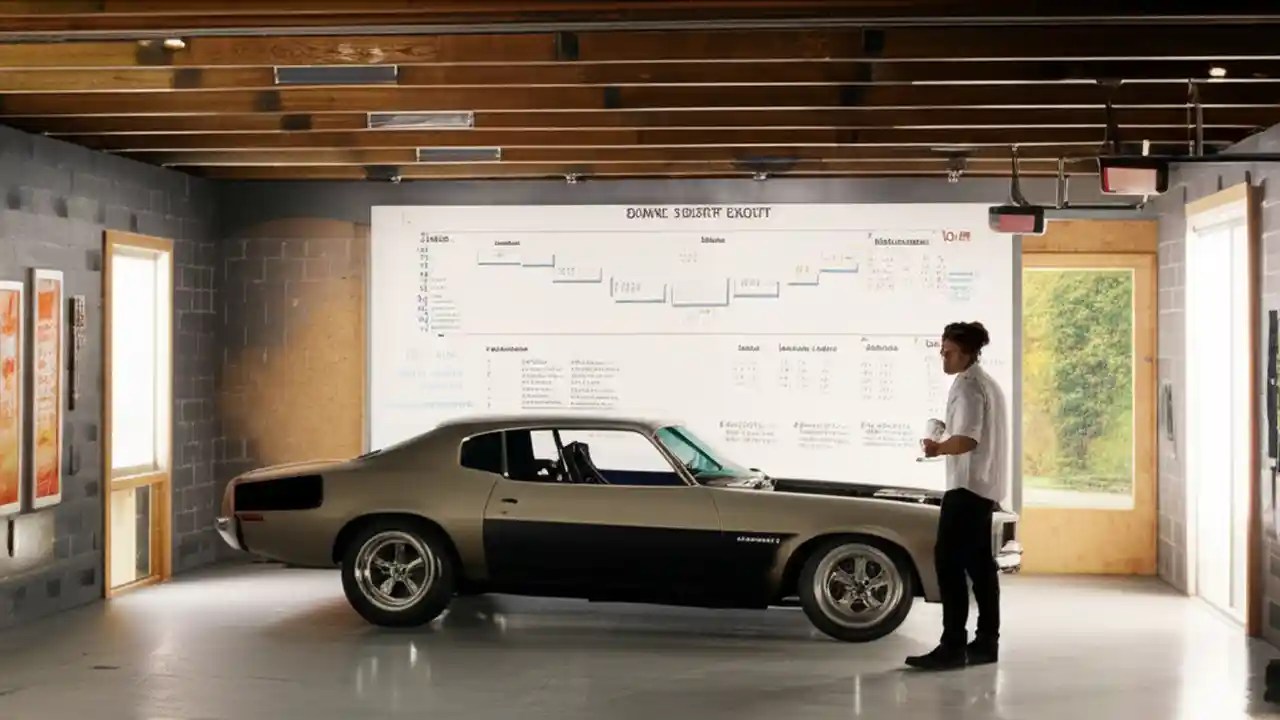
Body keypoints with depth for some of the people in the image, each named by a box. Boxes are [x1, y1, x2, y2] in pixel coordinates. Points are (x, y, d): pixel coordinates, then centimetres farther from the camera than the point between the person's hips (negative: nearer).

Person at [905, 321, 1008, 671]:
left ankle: (953, 646, -15)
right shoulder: (988, 383, 19)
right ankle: (986, 642, 14)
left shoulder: (967, 385, -12)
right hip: (984, 486, 11)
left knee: (949, 561, -11)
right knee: (979, 563, 12)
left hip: (967, 486, -11)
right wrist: (947, 440, 14)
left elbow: (967, 440, -21)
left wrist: (937, 448, -8)